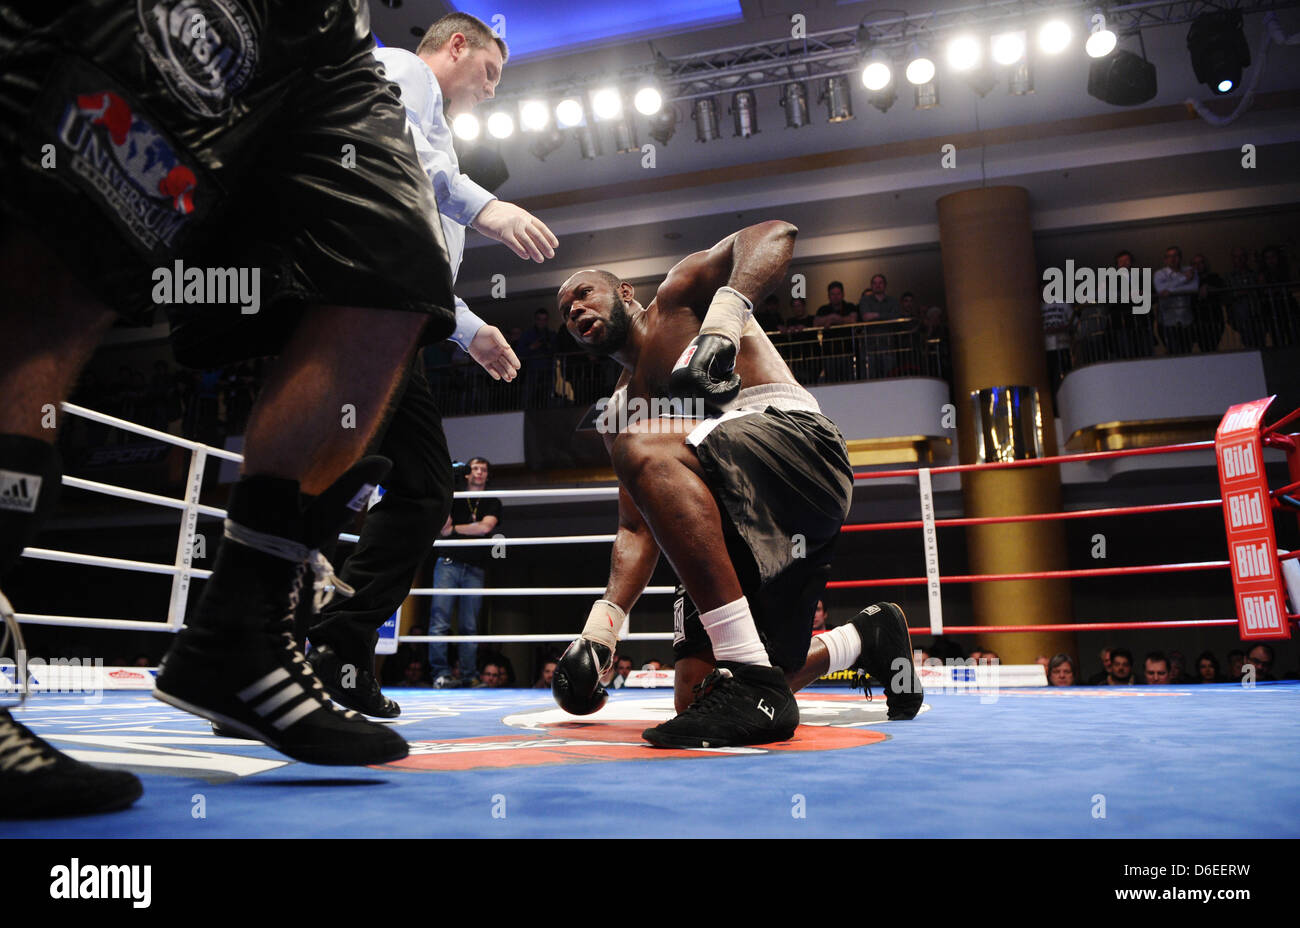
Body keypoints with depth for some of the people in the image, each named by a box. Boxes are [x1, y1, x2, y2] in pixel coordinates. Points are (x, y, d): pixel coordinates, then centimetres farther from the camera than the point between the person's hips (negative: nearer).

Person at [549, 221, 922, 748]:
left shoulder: (678, 294, 12)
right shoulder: (623, 407, 27)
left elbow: (775, 234, -5)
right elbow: (636, 530, 19)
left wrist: (723, 318, -22)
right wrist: (604, 620, 5)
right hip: (741, 518, 8)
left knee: (644, 451, -34)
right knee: (696, 696, 7)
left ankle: (754, 679, -33)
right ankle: (866, 638, 31)